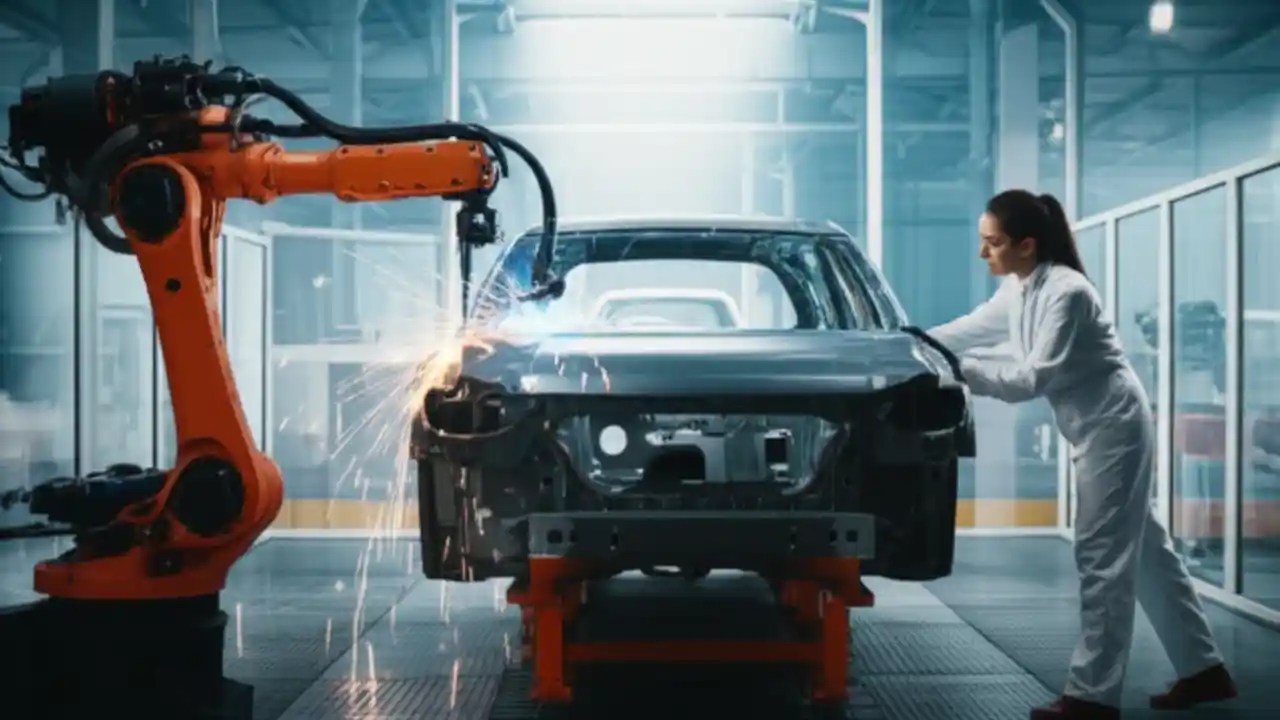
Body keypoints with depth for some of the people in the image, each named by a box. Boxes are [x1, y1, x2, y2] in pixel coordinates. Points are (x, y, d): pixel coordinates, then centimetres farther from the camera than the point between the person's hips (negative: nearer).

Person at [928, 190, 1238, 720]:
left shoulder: (1066, 293, -23)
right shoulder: (1017, 290, 5)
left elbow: (1032, 379, -25)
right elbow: (972, 329, 15)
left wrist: (959, 371, -23)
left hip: (1115, 427, -10)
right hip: (1094, 431, 10)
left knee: (1102, 557, -7)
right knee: (1144, 550, 14)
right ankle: (1203, 669, 23)